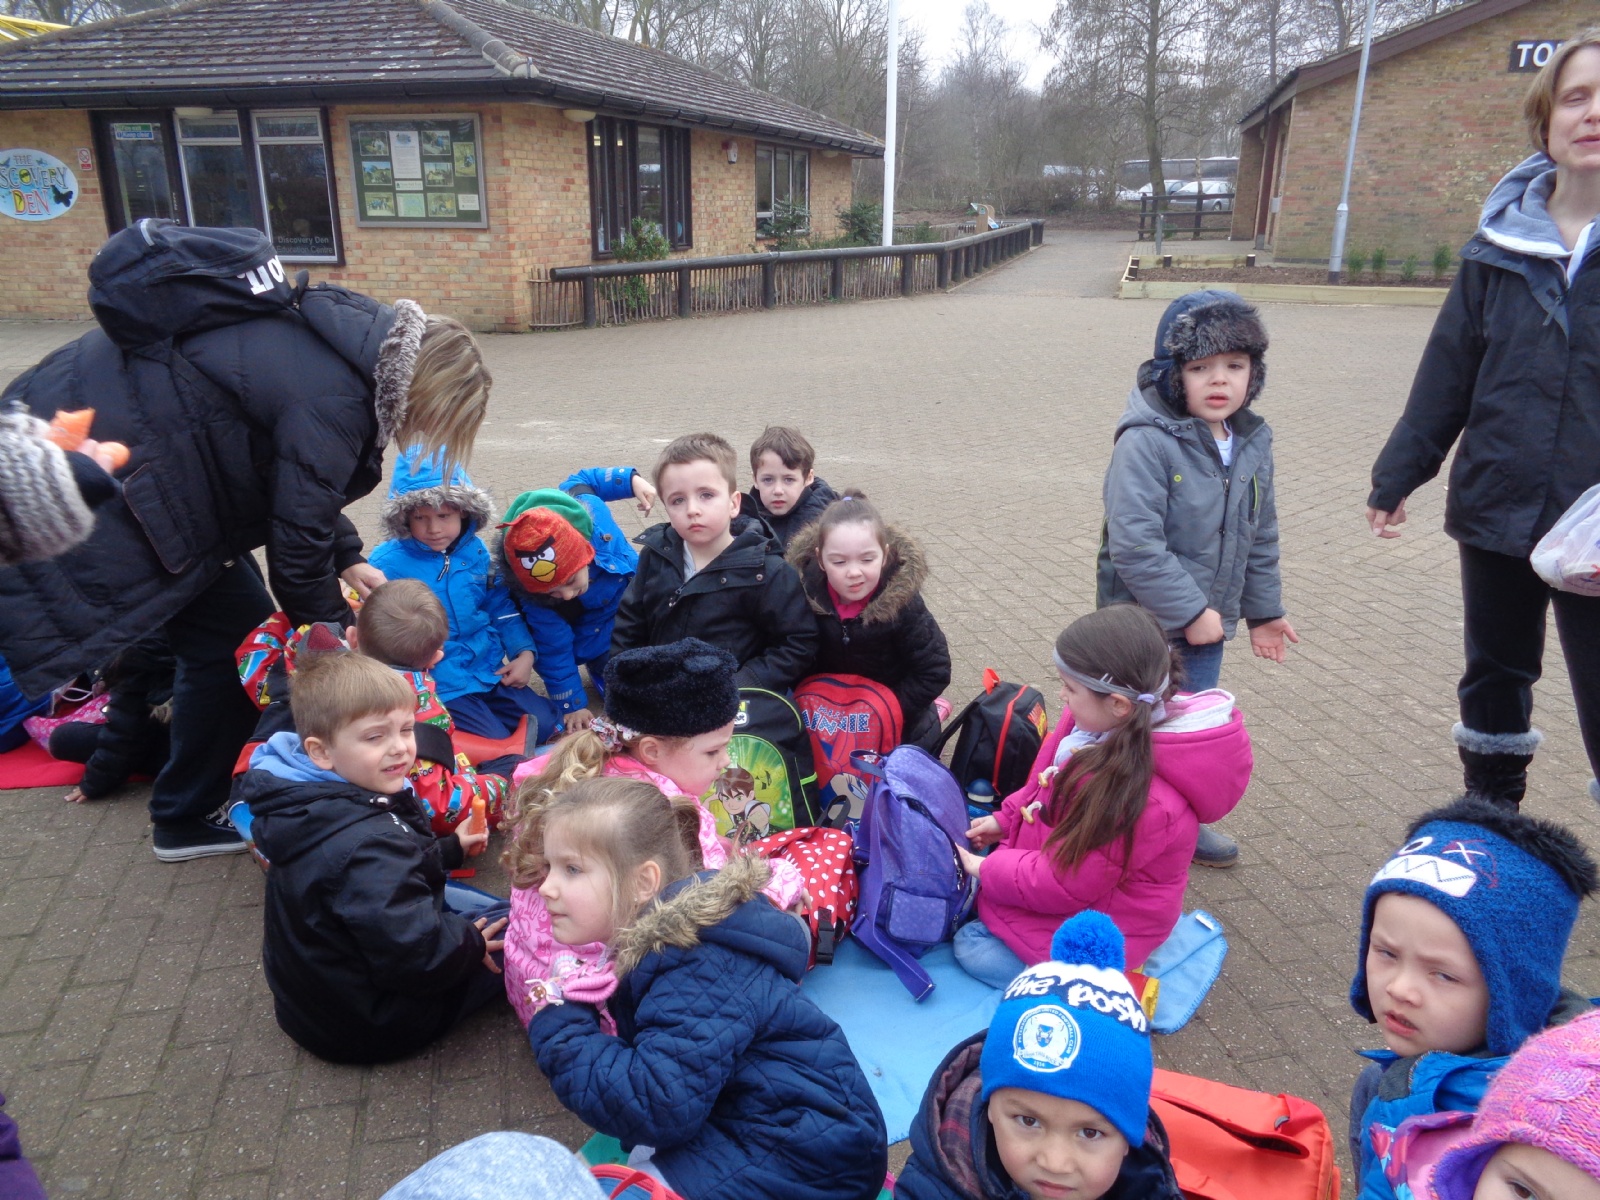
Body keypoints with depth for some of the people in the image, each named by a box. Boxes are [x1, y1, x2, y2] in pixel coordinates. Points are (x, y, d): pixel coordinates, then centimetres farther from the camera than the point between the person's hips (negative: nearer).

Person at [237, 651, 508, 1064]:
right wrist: (472, 943, -16)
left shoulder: (310, 807, -3)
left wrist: (449, 850, 11)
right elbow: (416, 957, -34)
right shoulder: (365, 846, -35)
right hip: (369, 1026, -9)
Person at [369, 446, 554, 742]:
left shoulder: (476, 551, 3)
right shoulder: (388, 563, -12)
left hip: (491, 673, 5)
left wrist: (524, 652, 2)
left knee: (545, 725, -1)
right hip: (440, 686, -5)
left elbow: (502, 608, 13)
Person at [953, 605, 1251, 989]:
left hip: (1098, 923, -8)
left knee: (974, 951, -9)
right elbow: (1047, 784, 8)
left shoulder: (1141, 797, -39)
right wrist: (1005, 819, 2)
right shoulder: (1105, 722, -14)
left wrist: (986, 869, -17)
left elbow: (1065, 882, -28)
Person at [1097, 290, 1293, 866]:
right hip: (1145, 624, -7)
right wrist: (1191, 610, -22)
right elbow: (1134, 545, -27)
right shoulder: (1145, 443, -22)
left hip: (1208, 621, 7)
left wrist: (1264, 609, 18)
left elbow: (1260, 535, 15)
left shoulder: (1252, 442, 4)